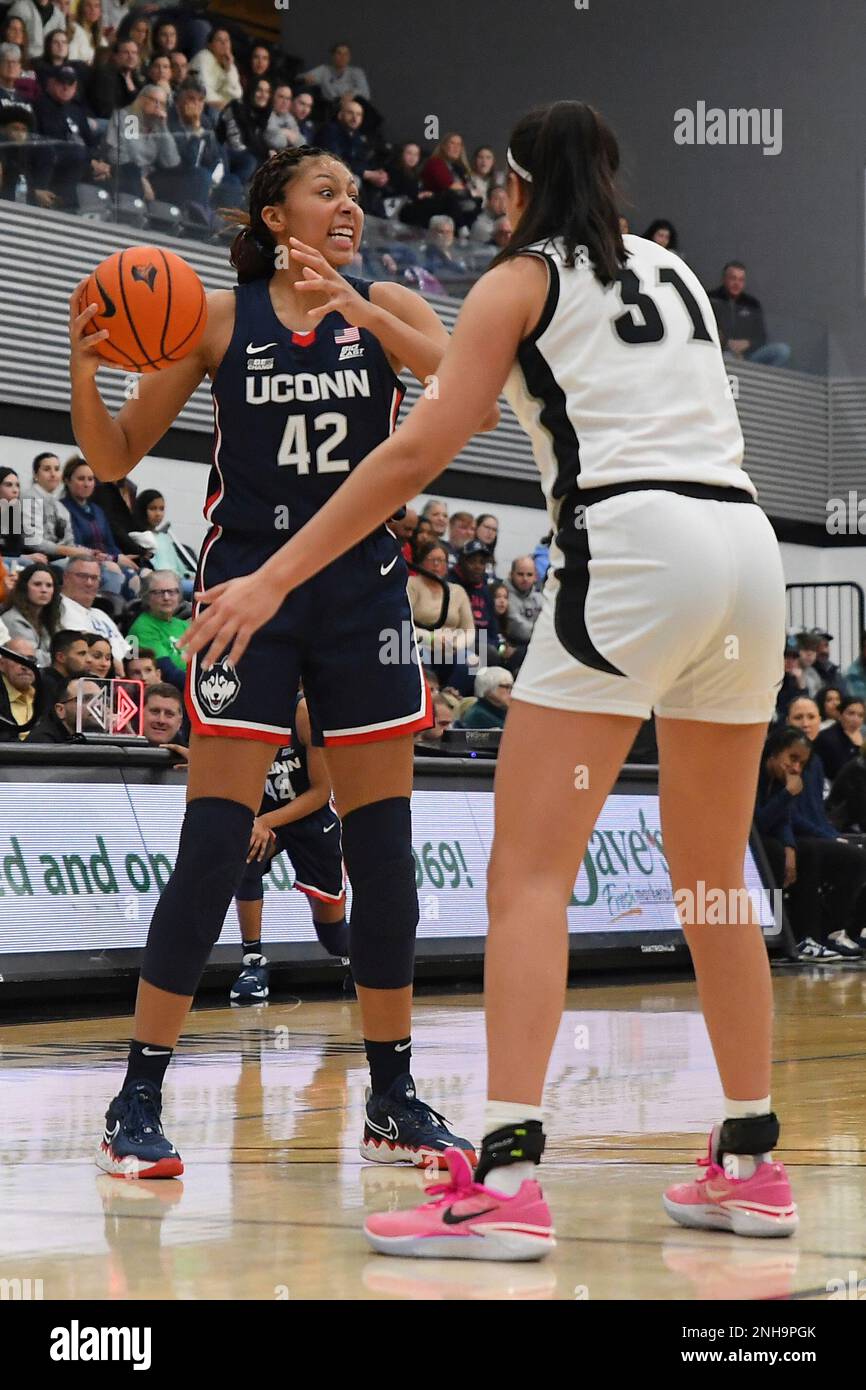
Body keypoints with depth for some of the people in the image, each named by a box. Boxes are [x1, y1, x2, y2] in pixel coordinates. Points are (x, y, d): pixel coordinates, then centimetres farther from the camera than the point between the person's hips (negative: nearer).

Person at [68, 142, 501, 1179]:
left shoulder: (387, 309, 5)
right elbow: (116, 458, 2)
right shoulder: (220, 319, 1)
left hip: (363, 587, 3)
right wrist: (84, 367, -17)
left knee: (384, 847, 3)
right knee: (214, 842, -10)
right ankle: (136, 1103, -4)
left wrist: (359, 311, -25)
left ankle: (393, 1100, 14)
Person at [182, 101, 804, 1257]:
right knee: (713, 876, 17)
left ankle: (508, 1178, -18)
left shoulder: (521, 281, 7)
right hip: (748, 544, 6)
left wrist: (275, 577, -2)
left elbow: (420, 450, -3)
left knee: (528, 870, -7)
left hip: (630, 548, -6)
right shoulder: (674, 270, 24)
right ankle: (751, 1164, 21)